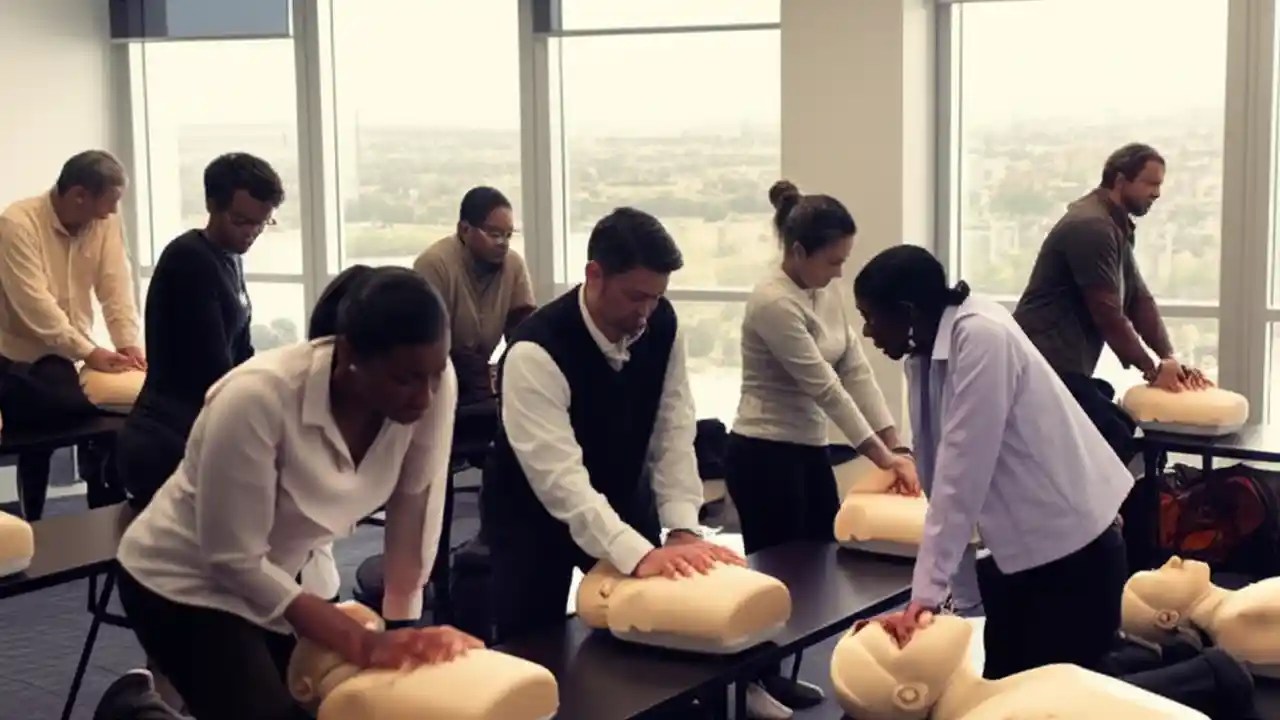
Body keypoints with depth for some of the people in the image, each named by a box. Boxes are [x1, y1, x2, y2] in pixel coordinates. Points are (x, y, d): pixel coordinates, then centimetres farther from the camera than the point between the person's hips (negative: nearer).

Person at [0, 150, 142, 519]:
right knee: (34, 450, 2)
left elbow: (116, 286, -10)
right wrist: (88, 352, -34)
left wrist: (128, 343, -25)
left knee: (105, 433, 0)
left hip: (71, 356, 5)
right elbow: (34, 304, -29)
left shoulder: (105, 222, -6)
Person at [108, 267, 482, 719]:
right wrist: (364, 645, -26)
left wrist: (401, 627, -14)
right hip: (189, 582, -6)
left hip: (290, 576, 6)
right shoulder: (258, 399, -33)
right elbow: (234, 561, -25)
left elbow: (414, 512, -10)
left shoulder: (431, 381, -21)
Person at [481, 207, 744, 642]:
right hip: (534, 512, -5)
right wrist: (640, 554, -47)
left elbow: (674, 431, -13)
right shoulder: (535, 352, -33)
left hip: (623, 500, 5)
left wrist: (683, 529, -25)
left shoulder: (663, 325, -15)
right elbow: (560, 477, -39)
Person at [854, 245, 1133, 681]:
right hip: (1017, 547, 8)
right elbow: (938, 466, 8)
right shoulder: (926, 351, 2)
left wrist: (926, 592, -27)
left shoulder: (982, 338, -23)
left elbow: (963, 473, -26)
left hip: (1071, 549, -8)